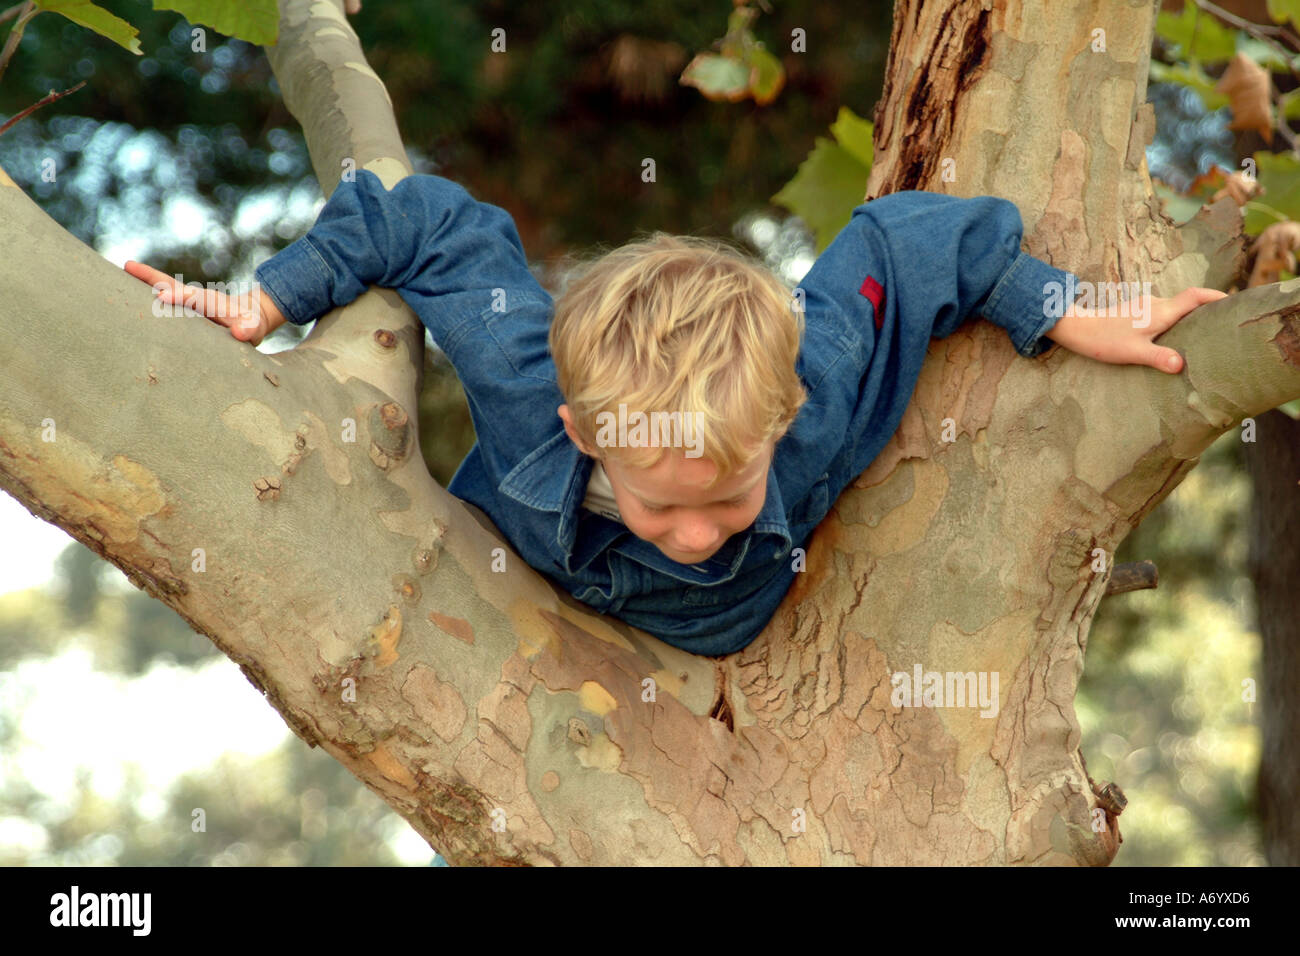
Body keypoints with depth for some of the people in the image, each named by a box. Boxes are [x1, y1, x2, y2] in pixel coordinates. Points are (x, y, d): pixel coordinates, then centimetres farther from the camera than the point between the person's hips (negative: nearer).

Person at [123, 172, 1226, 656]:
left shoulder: (820, 391, -43)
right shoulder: (522, 382, -44)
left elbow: (909, 239, -27)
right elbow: (434, 219, -28)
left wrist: (1068, 317, -23)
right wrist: (263, 304, -24)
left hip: (728, 658, 0)